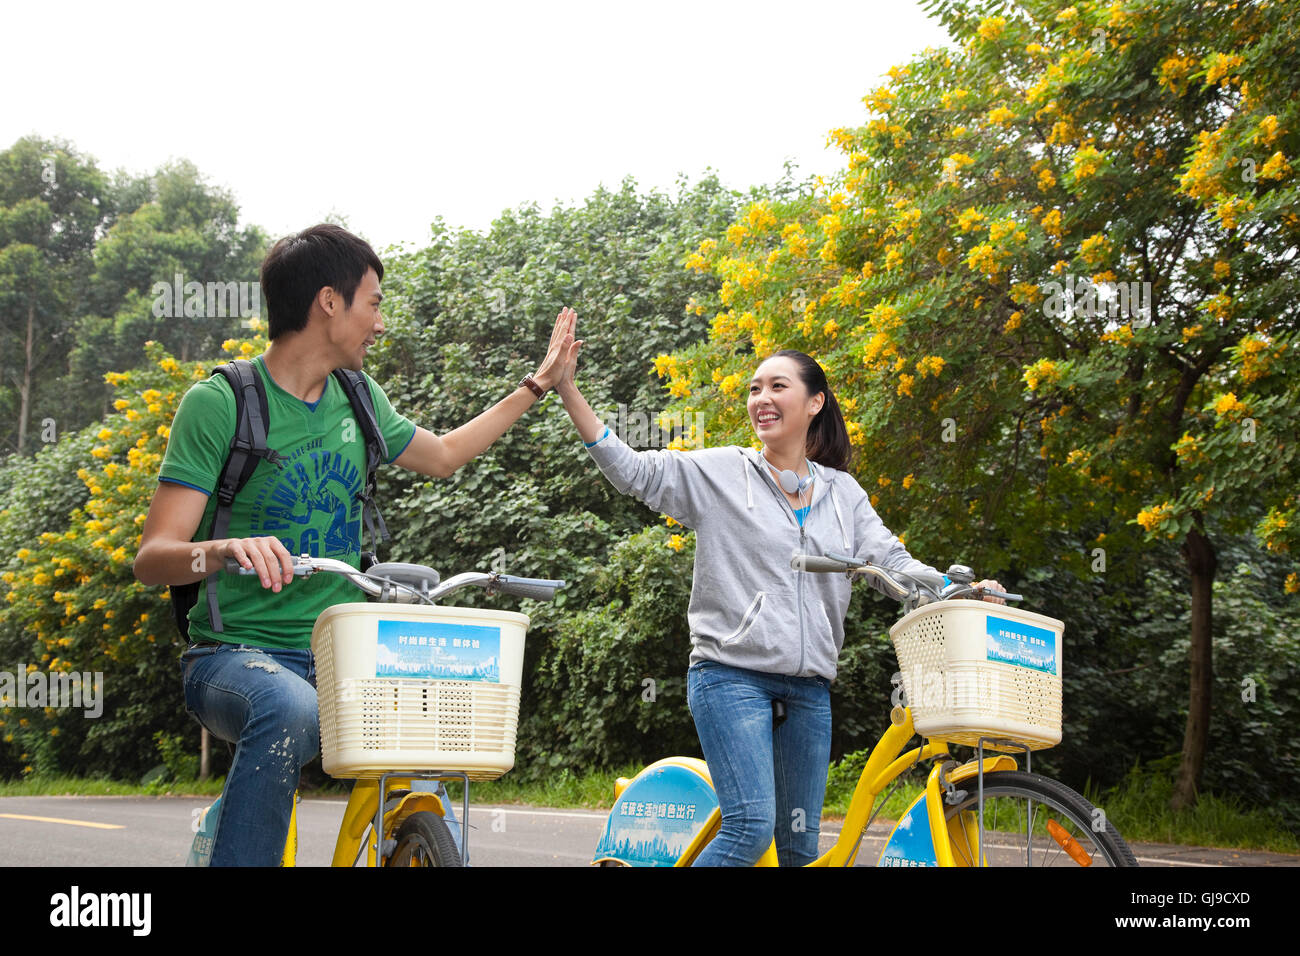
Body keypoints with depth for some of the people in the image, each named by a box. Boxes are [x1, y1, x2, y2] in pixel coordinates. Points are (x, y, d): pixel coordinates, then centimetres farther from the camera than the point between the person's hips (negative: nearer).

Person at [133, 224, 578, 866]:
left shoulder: (359, 399, 9)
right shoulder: (220, 403, -9)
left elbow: (442, 456, 29)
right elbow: (152, 557, -14)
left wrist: (539, 384, 29)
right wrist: (223, 550, -36)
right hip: (238, 654, -5)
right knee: (292, 712, -37)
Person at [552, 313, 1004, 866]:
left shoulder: (843, 492, 14)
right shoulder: (720, 472, 4)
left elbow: (894, 563, 8)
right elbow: (630, 470, -3)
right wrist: (568, 390, -13)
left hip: (809, 688, 4)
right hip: (732, 675, -4)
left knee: (800, 839, 8)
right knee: (751, 825, -19)